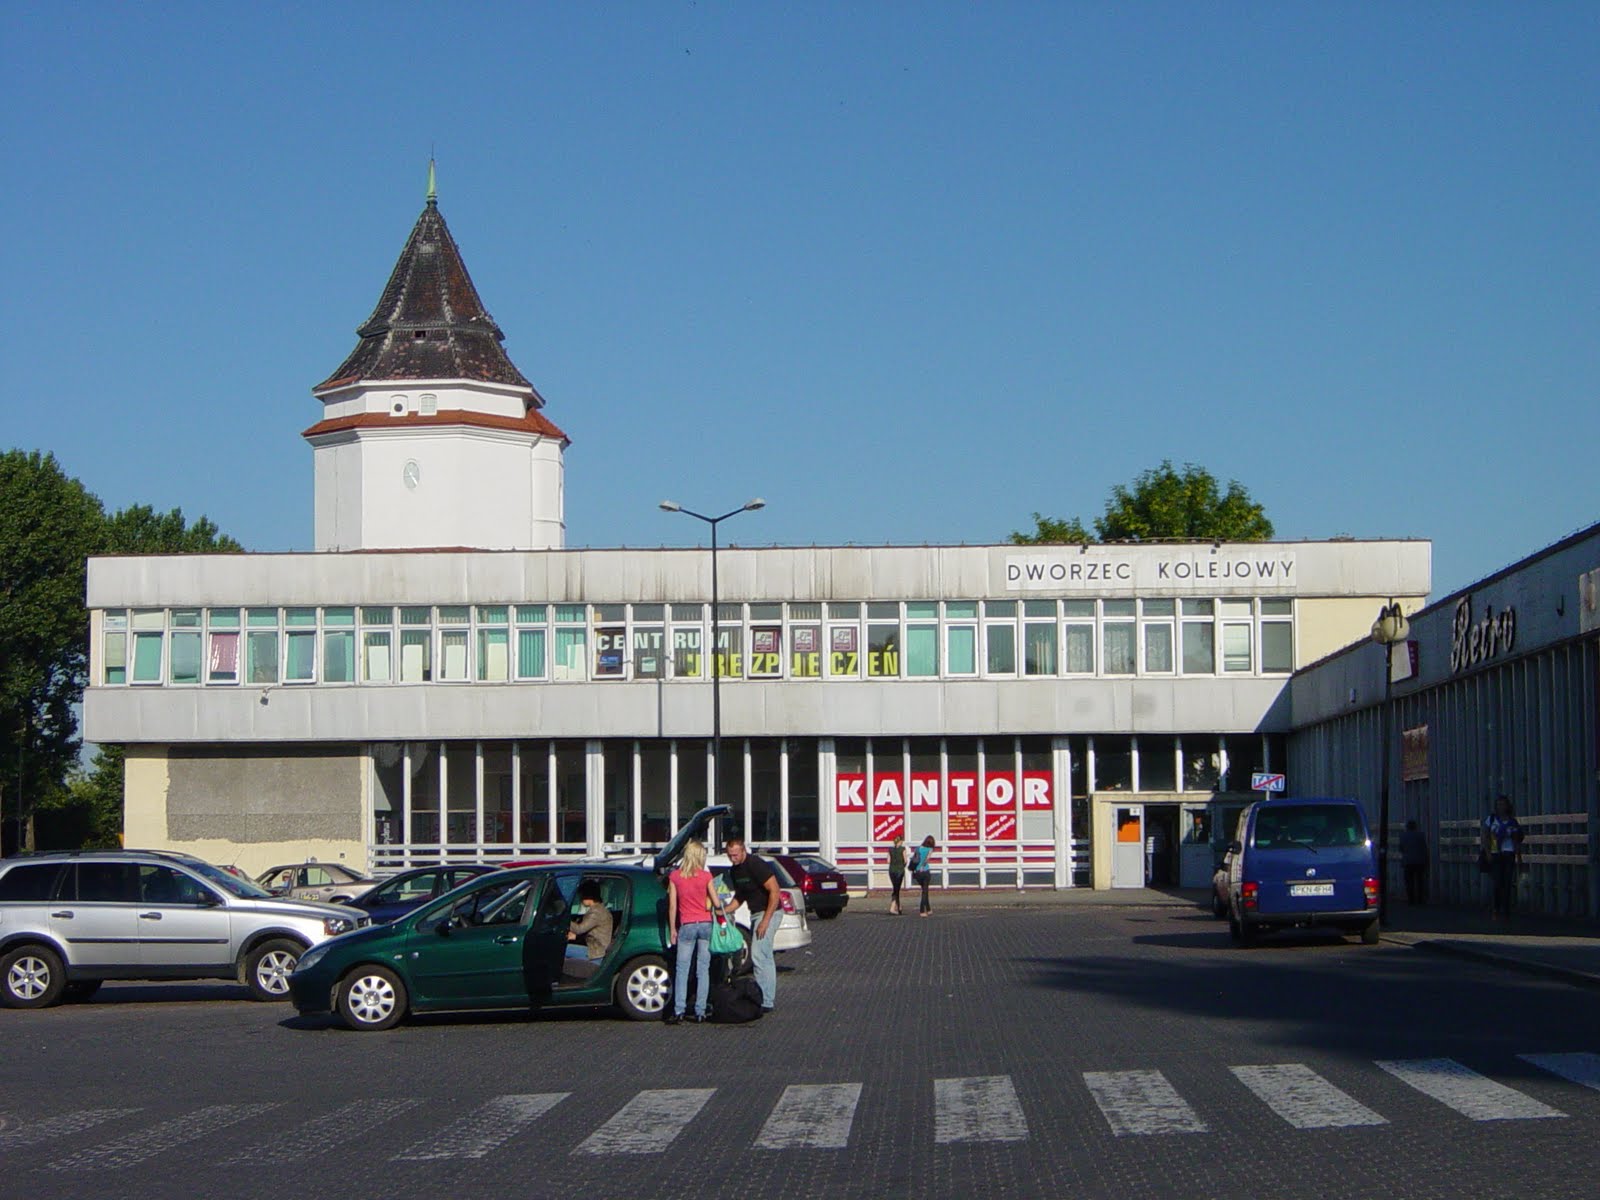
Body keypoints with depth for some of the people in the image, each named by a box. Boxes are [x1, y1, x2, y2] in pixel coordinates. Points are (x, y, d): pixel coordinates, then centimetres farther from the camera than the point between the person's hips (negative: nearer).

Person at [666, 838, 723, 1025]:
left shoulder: (675, 876, -3)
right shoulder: (706, 876, -4)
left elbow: (672, 906, -1)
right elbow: (716, 903, -2)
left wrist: (672, 929, 6)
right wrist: (720, 908, 21)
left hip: (687, 925, -1)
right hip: (706, 925, 1)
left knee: (682, 969, 3)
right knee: (703, 969, 5)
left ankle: (679, 1011, -6)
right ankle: (700, 1011, 3)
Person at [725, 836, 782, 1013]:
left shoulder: (756, 865, -20)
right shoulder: (735, 870, 8)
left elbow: (775, 892, -23)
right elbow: (740, 896, 21)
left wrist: (765, 921, -24)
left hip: (768, 913, -10)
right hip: (756, 913, 10)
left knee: (758, 955, -14)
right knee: (764, 957, 13)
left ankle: (765, 1002, -12)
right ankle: (769, 998, 19)